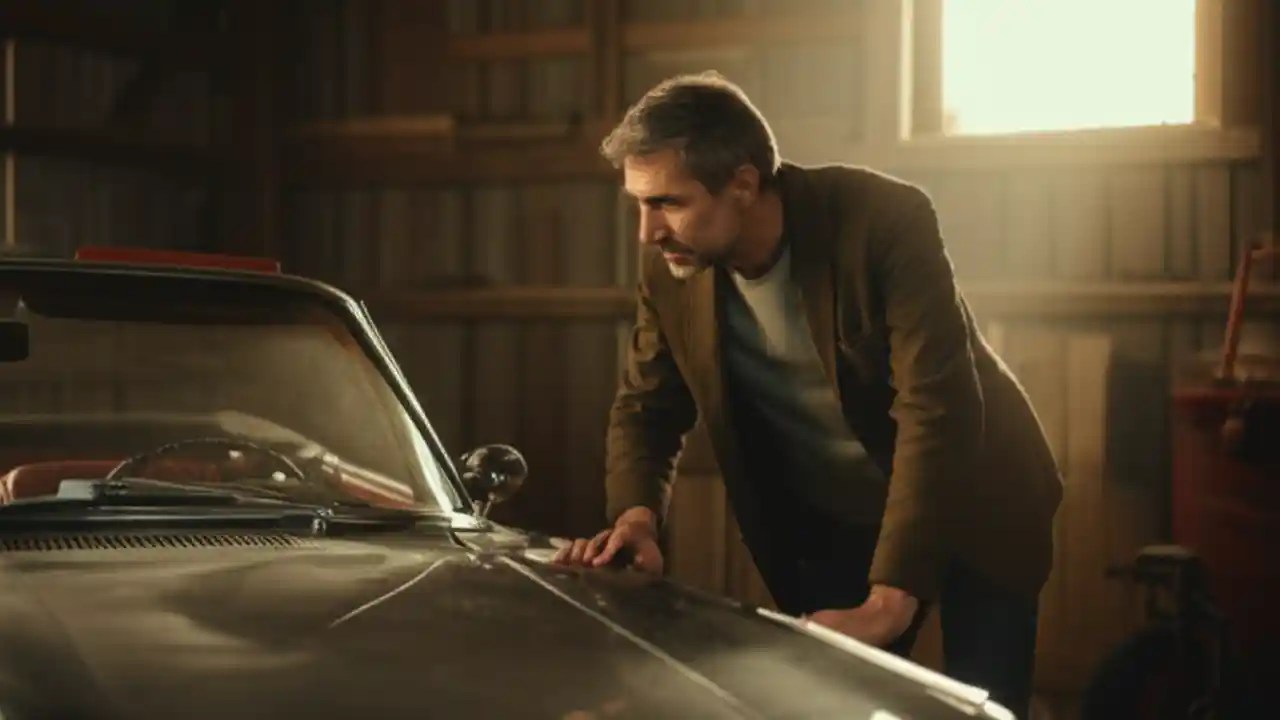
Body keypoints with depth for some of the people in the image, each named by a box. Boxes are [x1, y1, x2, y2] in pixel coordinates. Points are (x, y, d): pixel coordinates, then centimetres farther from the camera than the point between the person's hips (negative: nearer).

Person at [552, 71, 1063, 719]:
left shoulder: (885, 220, -29)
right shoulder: (669, 266, -13)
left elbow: (937, 410, -35)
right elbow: (644, 408, 0)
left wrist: (889, 601, -41)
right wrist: (636, 515, -23)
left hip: (973, 511, -4)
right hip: (833, 530, 4)